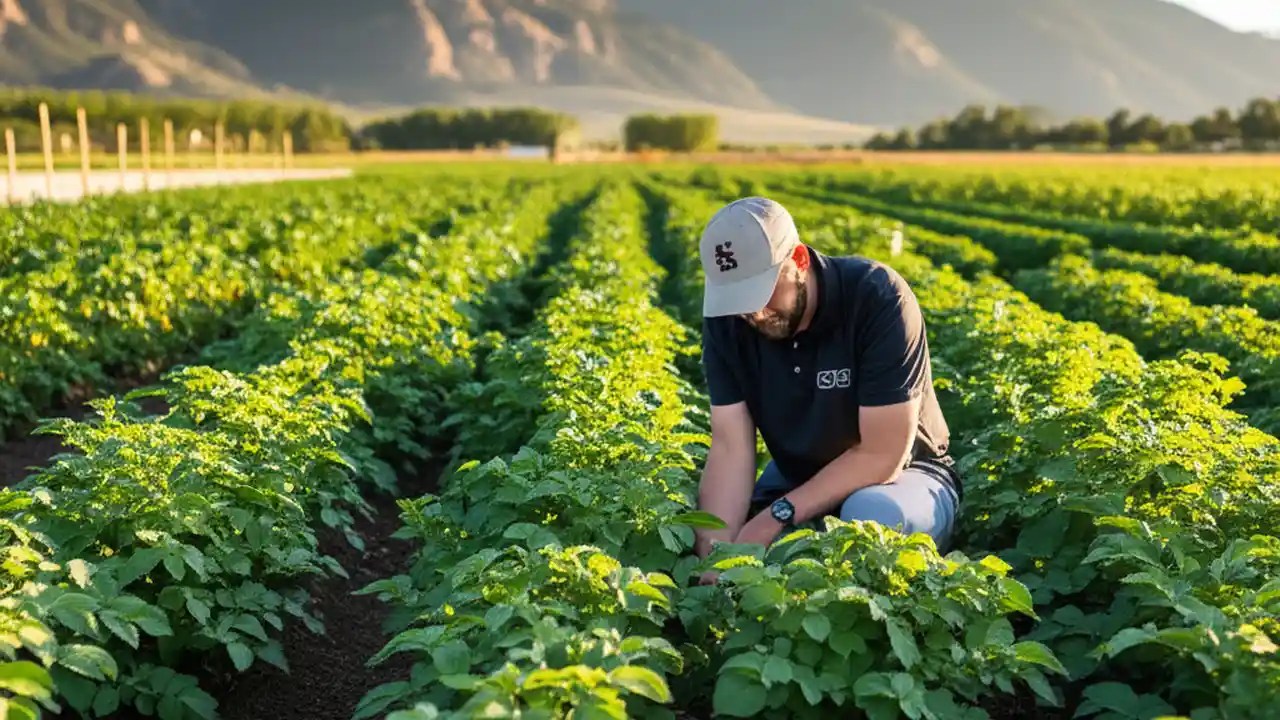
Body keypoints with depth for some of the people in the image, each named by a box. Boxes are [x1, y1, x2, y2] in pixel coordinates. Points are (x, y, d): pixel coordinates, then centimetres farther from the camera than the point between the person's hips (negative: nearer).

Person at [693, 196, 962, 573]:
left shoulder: (878, 298, -27)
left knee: (871, 515, -37)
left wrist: (777, 516, -30)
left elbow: (883, 453, -26)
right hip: (796, 480, 4)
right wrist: (713, 558, -32)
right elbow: (730, 446, -17)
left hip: (902, 476, -4)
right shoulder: (725, 319, -14)